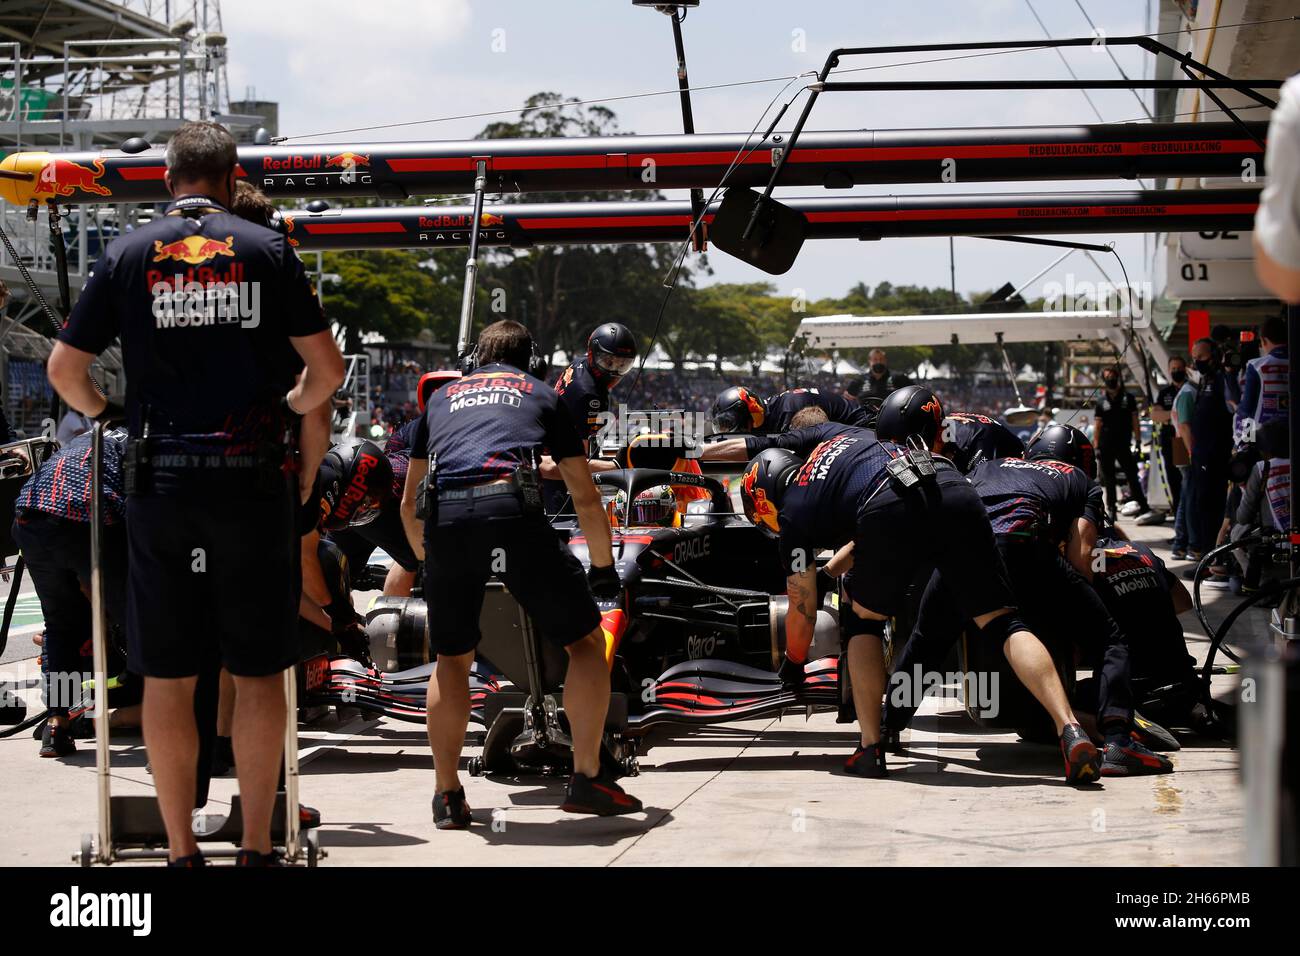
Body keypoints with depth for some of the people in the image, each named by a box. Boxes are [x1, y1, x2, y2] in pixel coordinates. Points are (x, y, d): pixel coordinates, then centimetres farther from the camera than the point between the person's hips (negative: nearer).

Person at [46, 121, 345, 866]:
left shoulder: (128, 255, 5)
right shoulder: (267, 250, 3)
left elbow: (65, 368, 4)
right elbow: (327, 369, -1)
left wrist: (105, 412, 23)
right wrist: (292, 408, 18)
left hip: (162, 483, 1)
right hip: (254, 482, -1)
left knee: (167, 677, 8)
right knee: (260, 674, 7)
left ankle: (182, 849, 12)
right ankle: (257, 847, 10)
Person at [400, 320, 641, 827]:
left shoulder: (442, 397, 33)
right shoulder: (542, 394, 28)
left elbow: (408, 503, 33)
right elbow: (585, 496, 24)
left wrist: (427, 558, 47)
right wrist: (603, 567, 35)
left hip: (445, 519, 3)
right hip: (514, 511, -2)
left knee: (452, 658, 21)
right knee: (586, 641, 13)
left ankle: (447, 792, 13)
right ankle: (587, 777, 6)